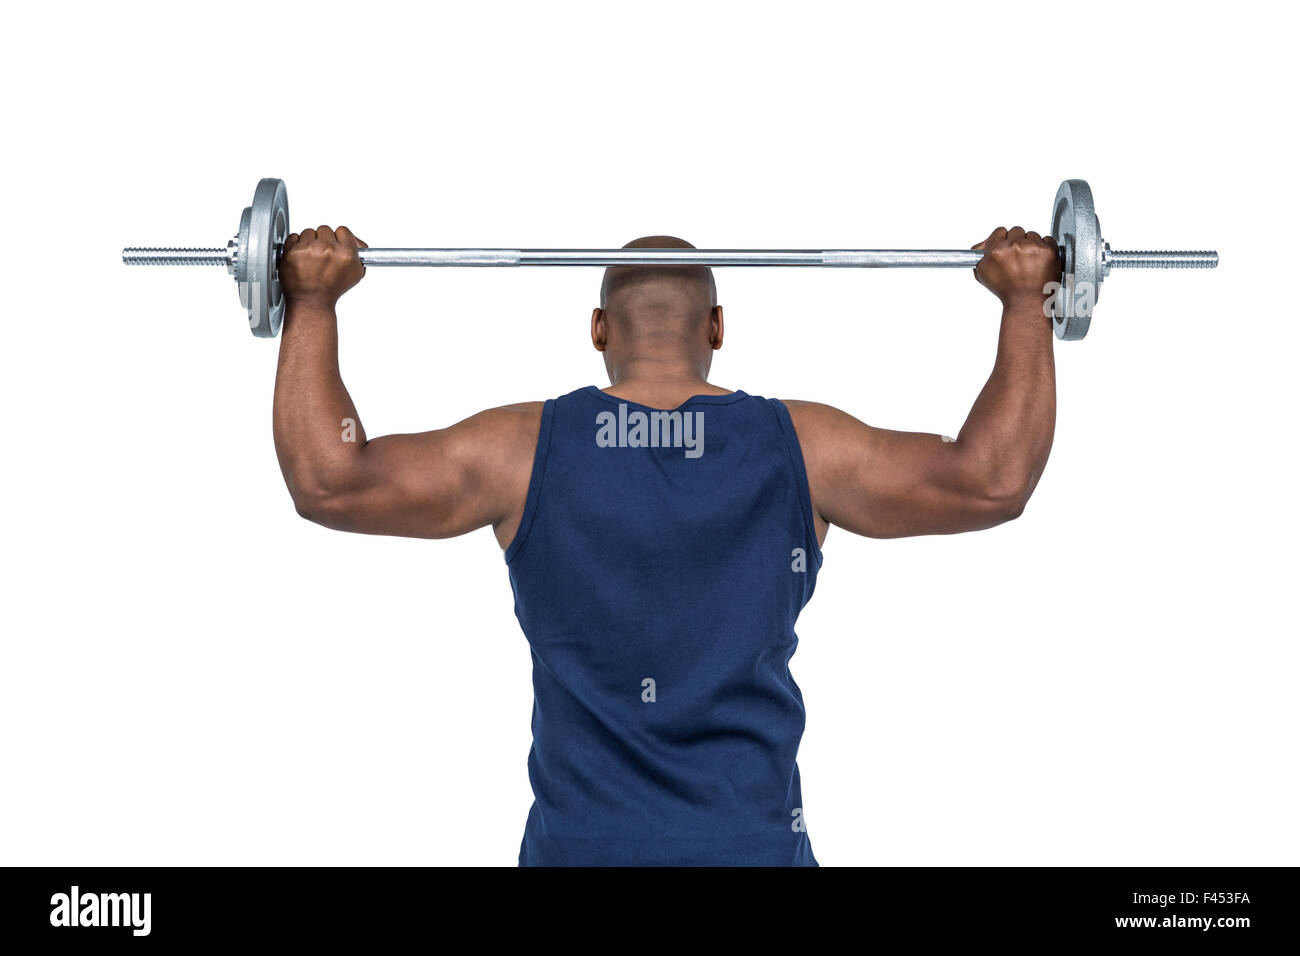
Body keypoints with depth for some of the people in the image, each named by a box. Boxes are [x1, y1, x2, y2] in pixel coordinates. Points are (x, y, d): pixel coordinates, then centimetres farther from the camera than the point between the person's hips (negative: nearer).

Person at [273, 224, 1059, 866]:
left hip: (581, 846, 0)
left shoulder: (528, 452, -3)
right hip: (753, 843, 0)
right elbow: (992, 481, -8)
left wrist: (314, 302, 1)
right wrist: (1023, 303, 0)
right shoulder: (799, 448, -3)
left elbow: (329, 479, -8)